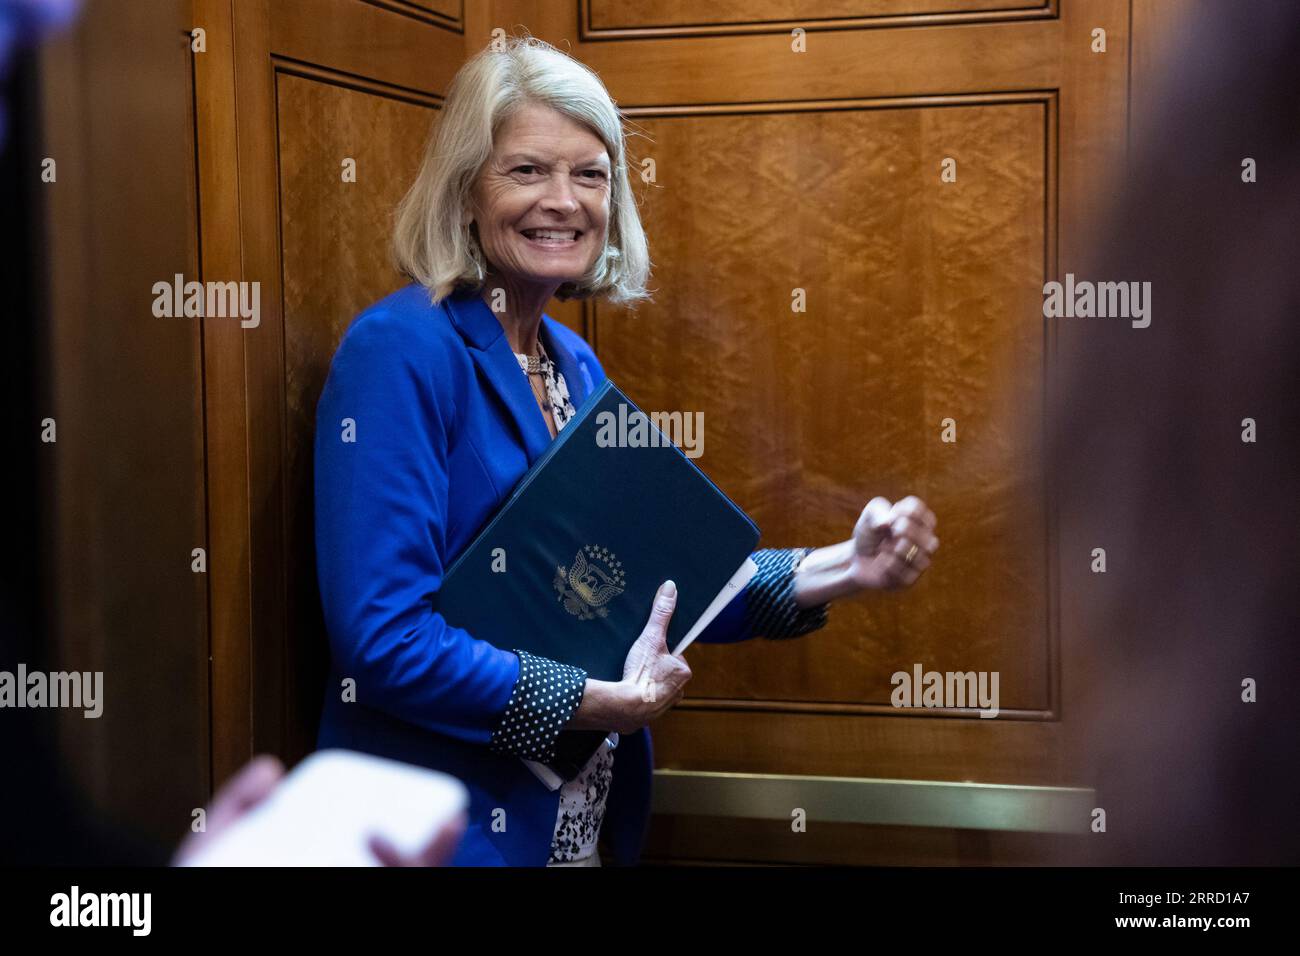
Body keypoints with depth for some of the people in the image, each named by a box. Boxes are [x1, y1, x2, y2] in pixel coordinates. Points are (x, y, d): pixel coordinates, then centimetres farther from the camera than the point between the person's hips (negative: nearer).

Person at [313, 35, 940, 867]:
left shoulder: (575, 363, 7)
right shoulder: (399, 353, -17)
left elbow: (657, 580, 7)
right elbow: (382, 637, -24)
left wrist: (845, 570, -5)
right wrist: (605, 702, -18)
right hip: (439, 827, -7)